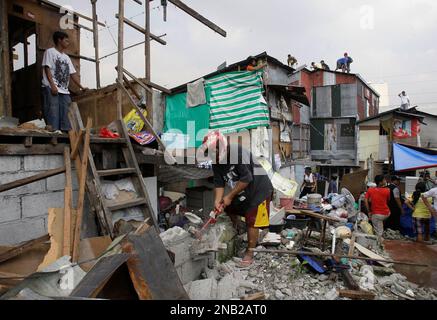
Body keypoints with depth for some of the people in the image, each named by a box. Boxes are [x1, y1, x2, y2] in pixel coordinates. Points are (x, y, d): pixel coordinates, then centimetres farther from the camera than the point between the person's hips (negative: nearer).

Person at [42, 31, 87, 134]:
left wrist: (81, 87, 8)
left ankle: (65, 130, 1)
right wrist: (52, 85, -17)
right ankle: (54, 130, -13)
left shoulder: (66, 57, 24)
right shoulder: (50, 52, 5)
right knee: (53, 110, -11)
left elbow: (73, 74, 19)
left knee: (64, 111, 1)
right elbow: (47, 69, -5)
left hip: (64, 89, 6)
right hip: (51, 88, -6)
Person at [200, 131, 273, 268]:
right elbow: (219, 184, -5)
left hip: (259, 190, -9)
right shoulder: (216, 163, -3)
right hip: (242, 192, 9)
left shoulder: (238, 152, -29)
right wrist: (217, 201, -19)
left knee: (252, 222, -6)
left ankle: (249, 254, 12)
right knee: (229, 208, 18)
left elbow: (246, 179, -29)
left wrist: (229, 196, -22)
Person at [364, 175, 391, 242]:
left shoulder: (370, 190, -5)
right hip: (386, 213, 2)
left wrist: (369, 211, -3)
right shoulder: (387, 190, -7)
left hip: (376, 214, -2)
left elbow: (366, 201, -11)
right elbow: (388, 201, 7)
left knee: (378, 232, 7)